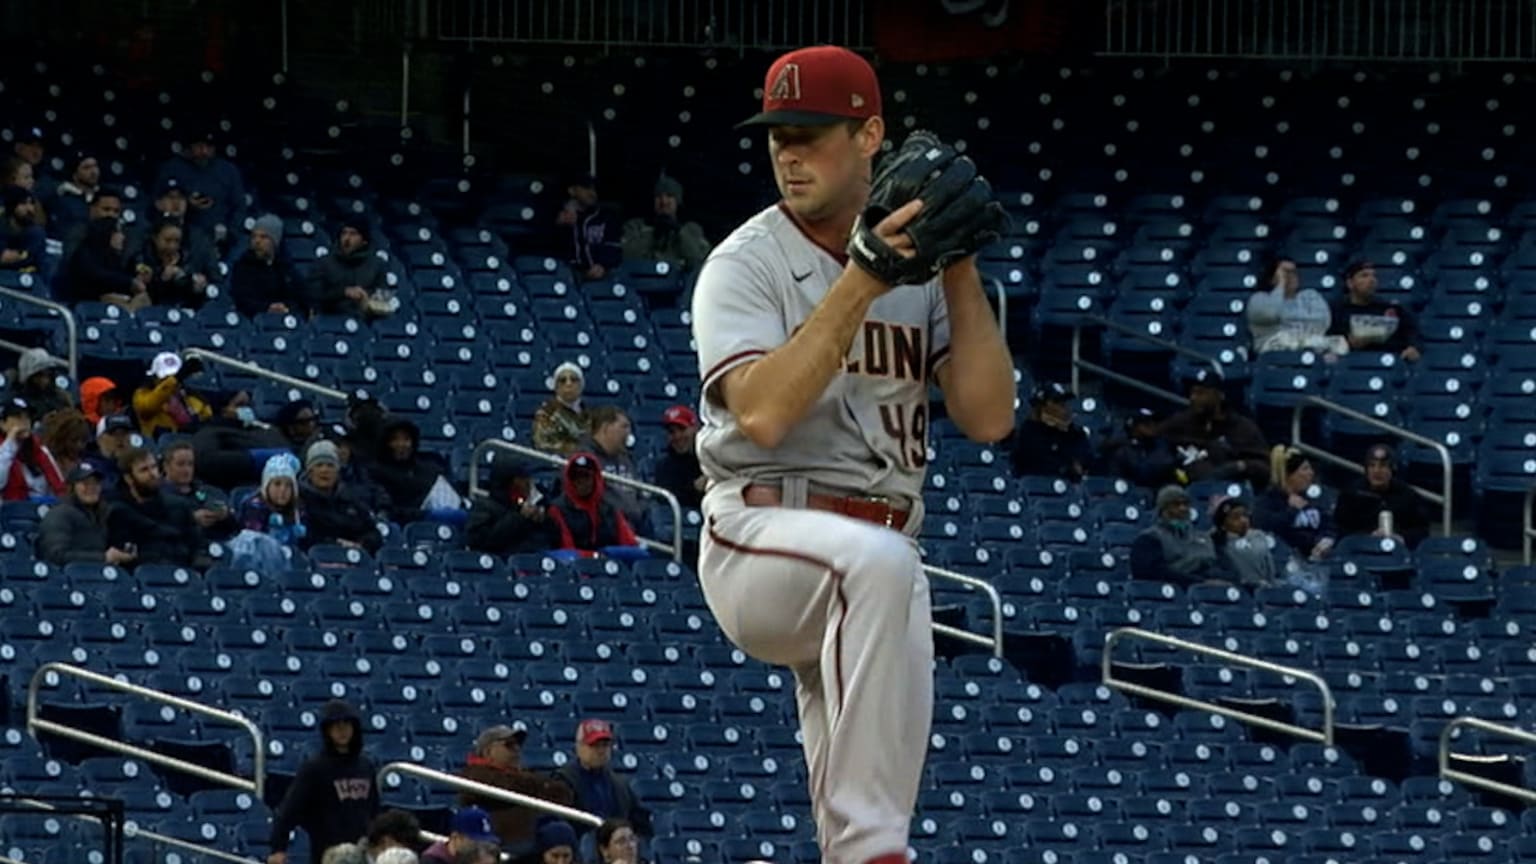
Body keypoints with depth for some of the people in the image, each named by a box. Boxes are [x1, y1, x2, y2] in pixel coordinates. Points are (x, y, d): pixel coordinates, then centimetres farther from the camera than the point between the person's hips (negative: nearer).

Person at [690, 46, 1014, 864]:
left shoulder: (915, 264, 11)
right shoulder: (747, 264, -3)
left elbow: (988, 418, 2)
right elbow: (763, 413, -20)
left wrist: (960, 270, -5)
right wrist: (863, 280, -22)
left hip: (876, 565, 6)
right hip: (762, 541, -6)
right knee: (877, 561, -39)